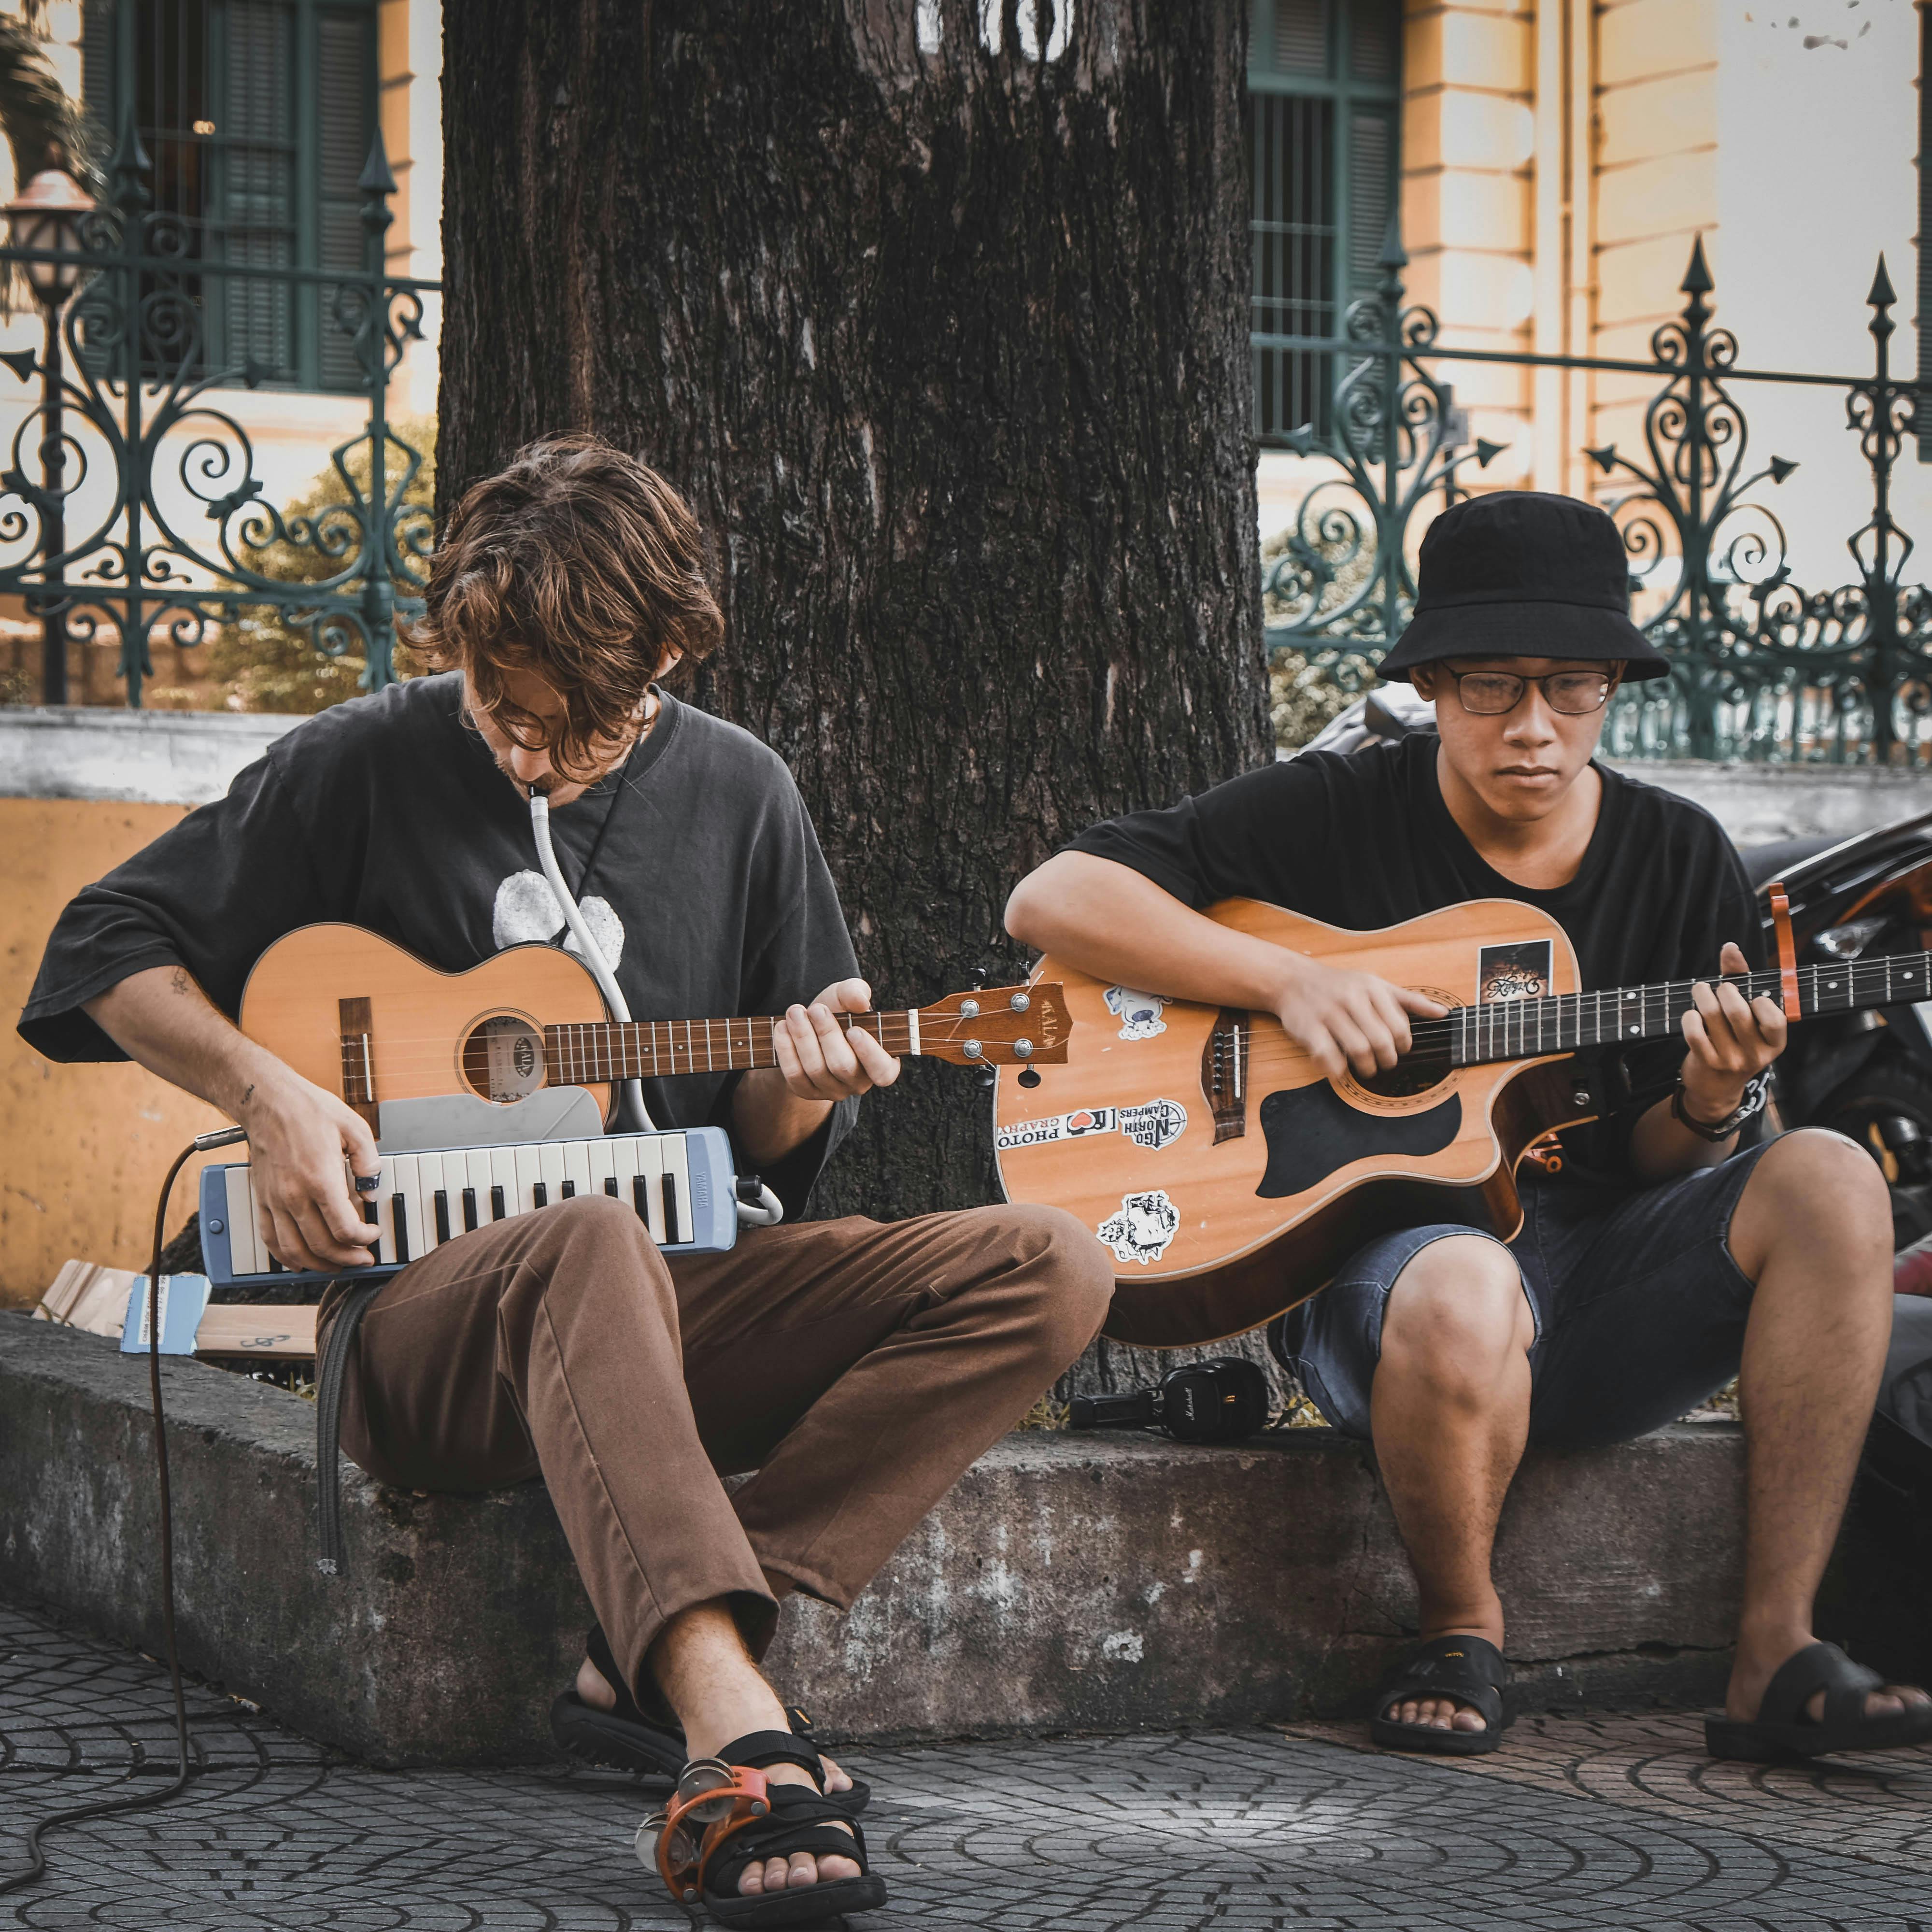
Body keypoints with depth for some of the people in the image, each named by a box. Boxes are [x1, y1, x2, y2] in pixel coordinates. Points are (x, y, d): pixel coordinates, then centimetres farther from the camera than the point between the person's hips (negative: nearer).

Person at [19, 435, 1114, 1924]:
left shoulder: (735, 795, 10)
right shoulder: (371, 766, 1)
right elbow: (109, 945, 6)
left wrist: (798, 1086, -9)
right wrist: (269, 1092, -10)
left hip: (683, 1302, 5)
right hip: (425, 1311, -4)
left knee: (1051, 1270, -18)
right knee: (595, 1247, -41)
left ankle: (658, 1669, -28)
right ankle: (745, 1744, -55)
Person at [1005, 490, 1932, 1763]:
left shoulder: (1683, 860, 8)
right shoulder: (1333, 819, -2)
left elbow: (1655, 1163, 10)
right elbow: (1052, 900, -8)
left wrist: (1712, 1107, -15)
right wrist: (1291, 982, -18)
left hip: (1606, 1297, 4)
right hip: (1374, 1260, -4)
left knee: (1829, 1182, -23)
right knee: (1465, 1291, -40)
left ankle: (1776, 1658, -22)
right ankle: (1460, 1633, -9)